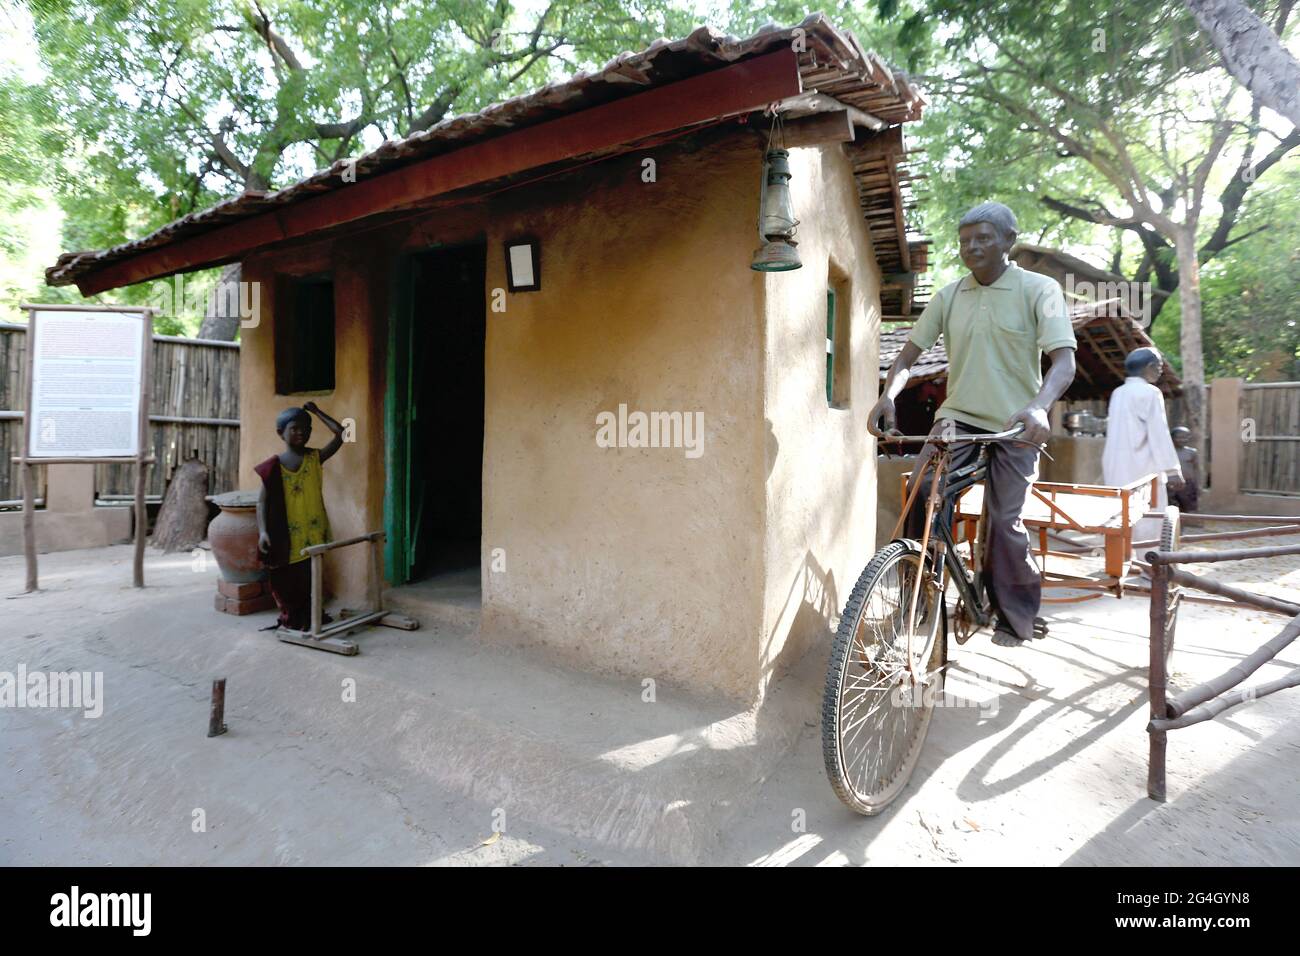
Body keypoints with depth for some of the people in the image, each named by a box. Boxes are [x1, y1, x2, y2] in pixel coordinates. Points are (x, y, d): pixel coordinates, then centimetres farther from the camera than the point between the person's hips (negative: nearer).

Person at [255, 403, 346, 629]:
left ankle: (309, 618, 23)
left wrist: (317, 412, -1)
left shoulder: (315, 457, 0)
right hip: (285, 534, -1)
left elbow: (341, 434, -8)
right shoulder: (274, 466, -5)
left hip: (312, 532, 1)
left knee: (310, 578, 9)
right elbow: (262, 501, -6)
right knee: (285, 580, 10)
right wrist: (263, 531, -16)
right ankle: (290, 618, 26)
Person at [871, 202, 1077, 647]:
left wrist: (1038, 406, -35)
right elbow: (910, 351, 7)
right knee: (923, 490, -21)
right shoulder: (949, 296, 7)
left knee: (1004, 520, -6)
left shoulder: (1039, 289, -4)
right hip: (958, 415, 3)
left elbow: (1064, 361, -14)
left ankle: (1017, 616, 15)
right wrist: (888, 395, -15)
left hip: (1015, 425, -2)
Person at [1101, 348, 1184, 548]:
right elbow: (1159, 434, -12)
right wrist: (1172, 470, -11)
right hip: (1141, 468, -7)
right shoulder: (1150, 392, -8)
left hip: (1115, 467, 7)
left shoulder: (1117, 393, 13)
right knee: (1147, 521, -4)